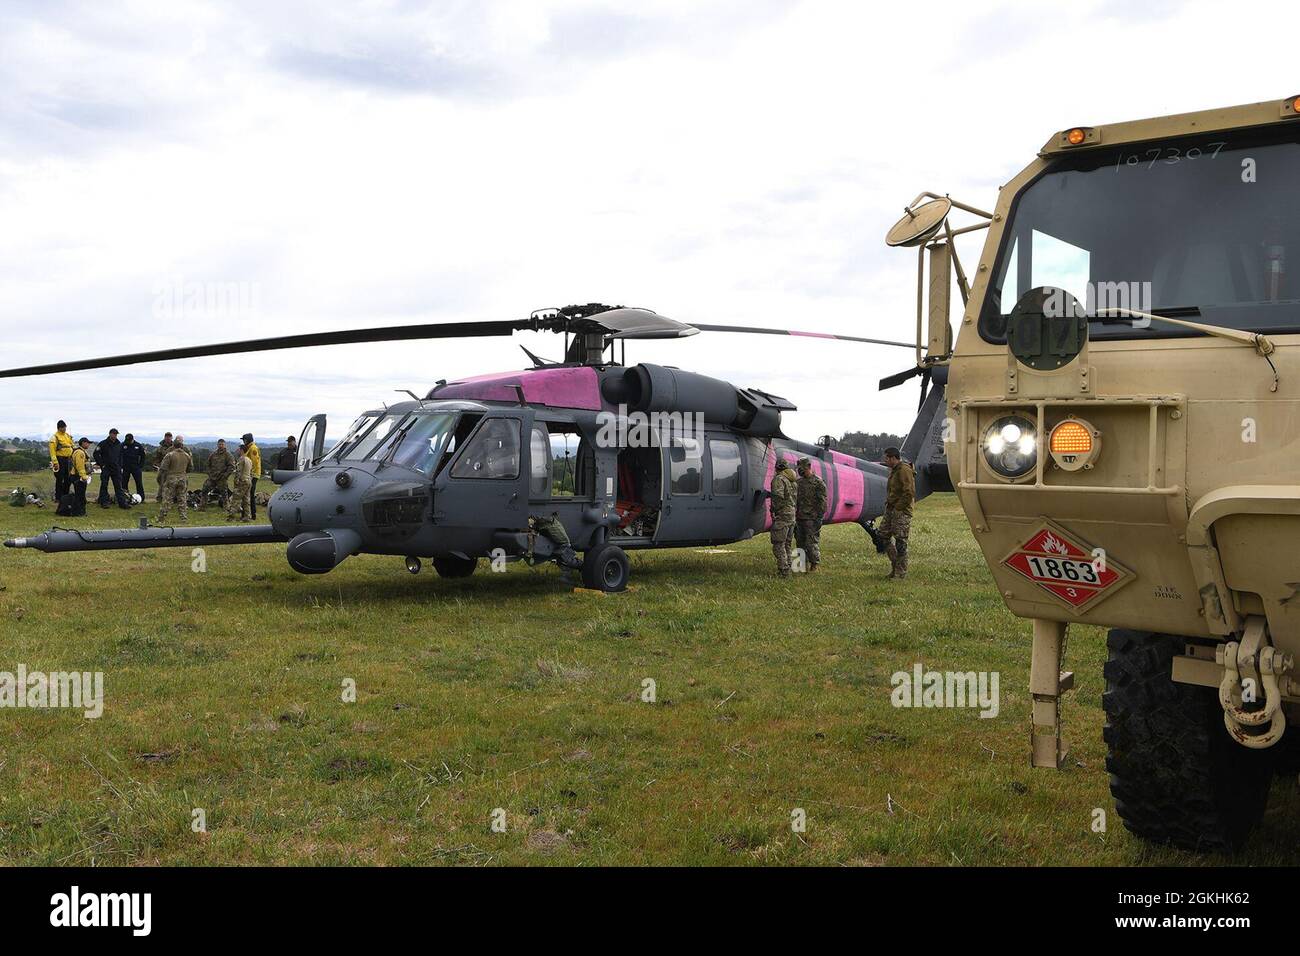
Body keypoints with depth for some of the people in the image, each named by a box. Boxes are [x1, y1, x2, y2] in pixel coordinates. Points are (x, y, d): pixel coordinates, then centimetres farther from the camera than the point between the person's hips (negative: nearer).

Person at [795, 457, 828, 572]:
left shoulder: (818, 482, -7)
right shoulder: (798, 482, 14)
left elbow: (822, 502, -10)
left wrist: (819, 518, -14)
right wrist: (794, 515, 15)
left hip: (812, 519, -7)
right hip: (799, 518, 7)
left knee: (812, 543, -6)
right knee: (800, 542, 9)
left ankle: (814, 564, 2)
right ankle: (804, 563, 17)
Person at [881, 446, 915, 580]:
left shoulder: (904, 471, -16)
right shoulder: (893, 470, 15)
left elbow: (909, 493, -23)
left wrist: (898, 508, -19)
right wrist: (888, 503, 14)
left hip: (901, 512, -10)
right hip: (891, 509, 10)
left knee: (900, 541, -5)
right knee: (883, 535, 11)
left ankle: (901, 572, 1)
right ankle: (895, 563, 21)